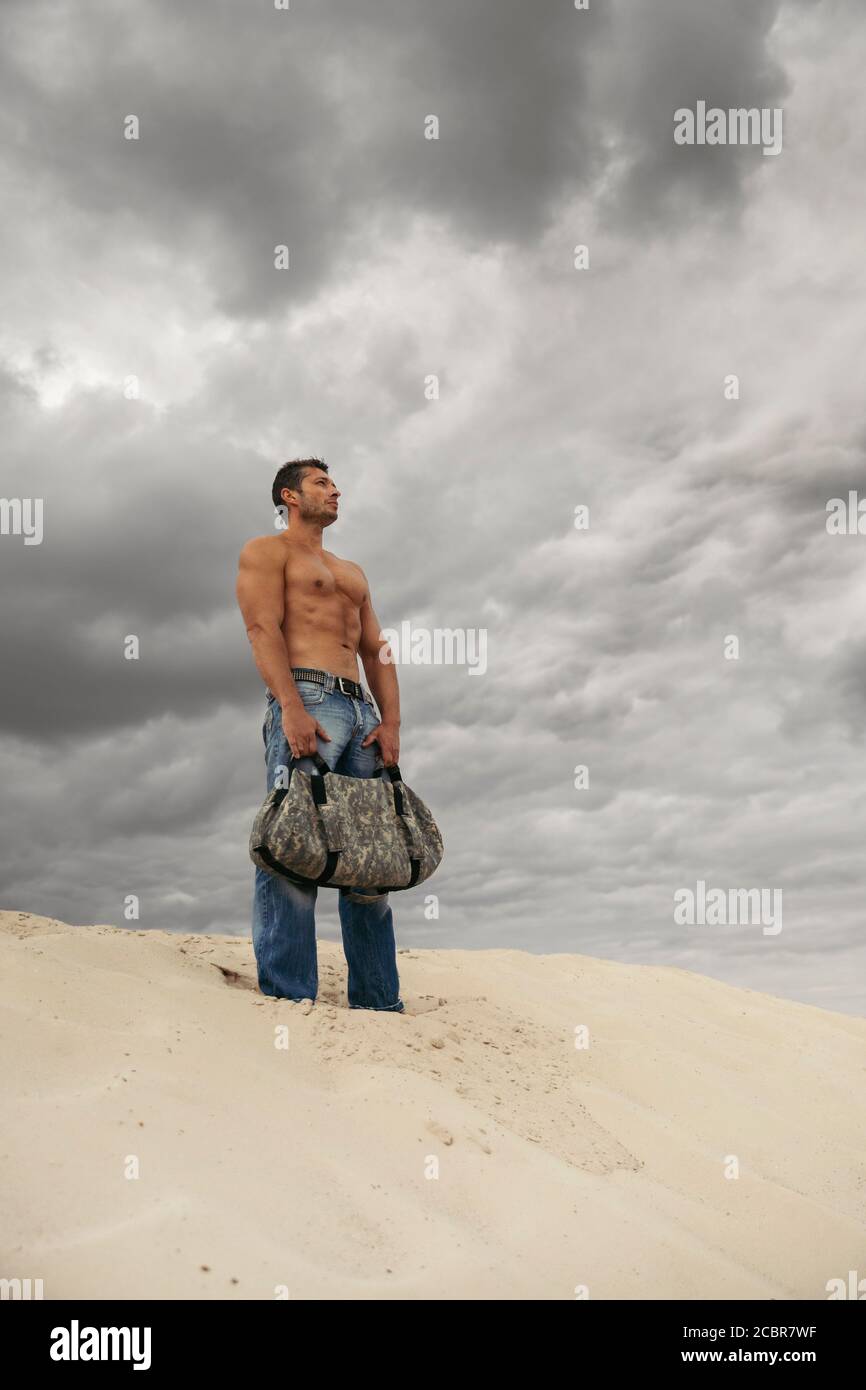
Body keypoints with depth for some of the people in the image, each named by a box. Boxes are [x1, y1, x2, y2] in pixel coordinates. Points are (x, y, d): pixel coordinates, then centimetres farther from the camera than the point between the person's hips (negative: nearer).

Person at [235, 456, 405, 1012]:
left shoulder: (353, 571, 31)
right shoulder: (267, 551, 10)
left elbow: (377, 649, 21)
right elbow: (264, 629, -6)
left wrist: (391, 722, 5)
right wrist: (291, 708, -21)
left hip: (361, 709, 7)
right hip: (305, 699, -7)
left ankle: (378, 1000, 7)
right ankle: (287, 996, -16)